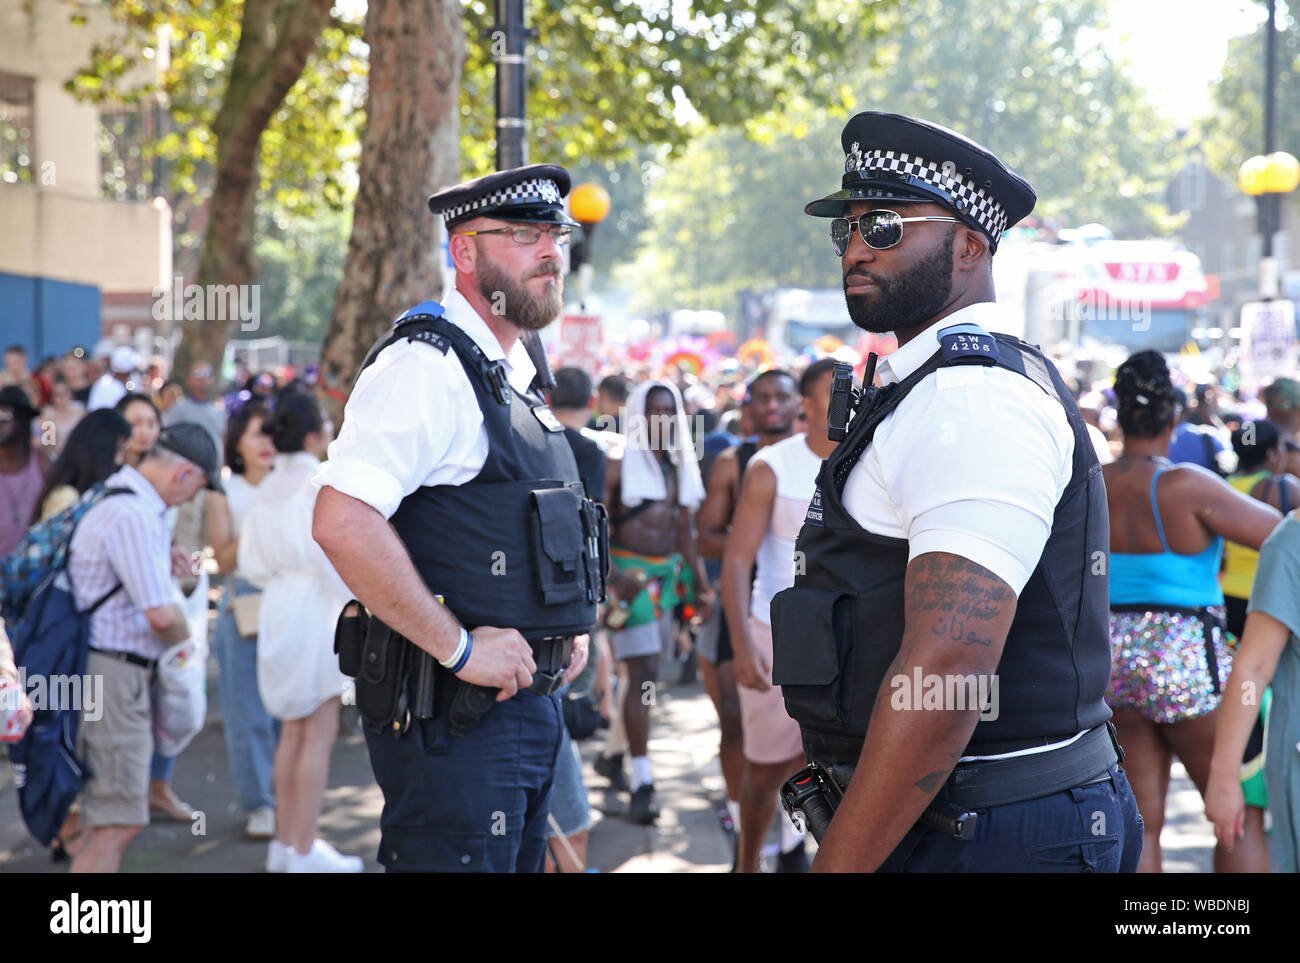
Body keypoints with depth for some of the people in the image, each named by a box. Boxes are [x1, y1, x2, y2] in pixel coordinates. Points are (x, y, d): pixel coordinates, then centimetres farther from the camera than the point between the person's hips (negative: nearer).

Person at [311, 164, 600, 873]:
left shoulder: (516, 379, 17)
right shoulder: (427, 366, -13)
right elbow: (342, 523, -27)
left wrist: (567, 629, 15)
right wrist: (459, 648, -22)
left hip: (529, 702, 10)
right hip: (452, 715, -10)